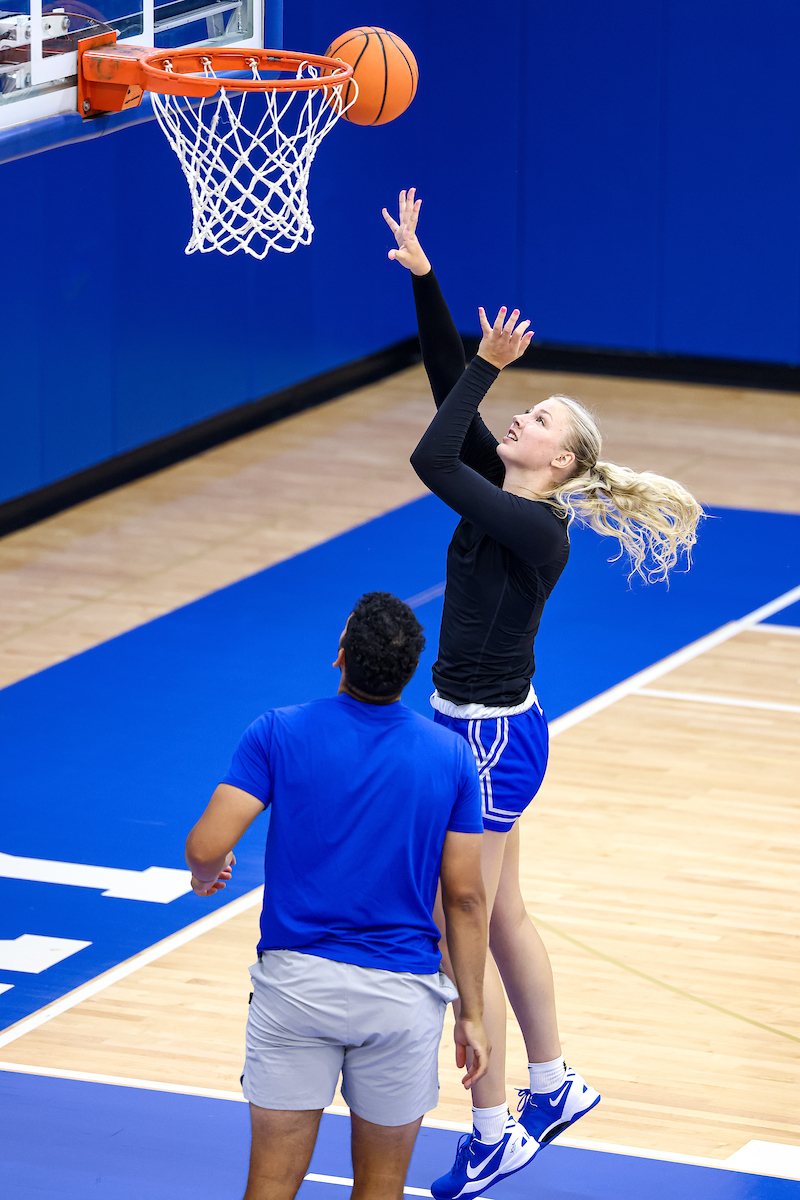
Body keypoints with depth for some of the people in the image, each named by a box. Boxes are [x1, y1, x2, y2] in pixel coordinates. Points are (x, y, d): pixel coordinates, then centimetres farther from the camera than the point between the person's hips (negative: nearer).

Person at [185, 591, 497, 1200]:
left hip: (296, 983, -1)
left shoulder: (278, 734, -8)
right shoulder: (451, 757, -4)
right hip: (403, 991, 1)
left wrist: (205, 874, 10)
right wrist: (473, 1013, 5)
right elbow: (464, 899, -2)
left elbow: (208, 846, -14)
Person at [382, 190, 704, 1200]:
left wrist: (489, 364, -22)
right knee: (501, 918, 19)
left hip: (490, 738, -9)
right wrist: (421, 276, -6)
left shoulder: (535, 529, -21)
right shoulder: (505, 495, 2)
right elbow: (448, 383, 1)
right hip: (478, 727, 9)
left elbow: (430, 459, -30)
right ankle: (554, 1085, 32)